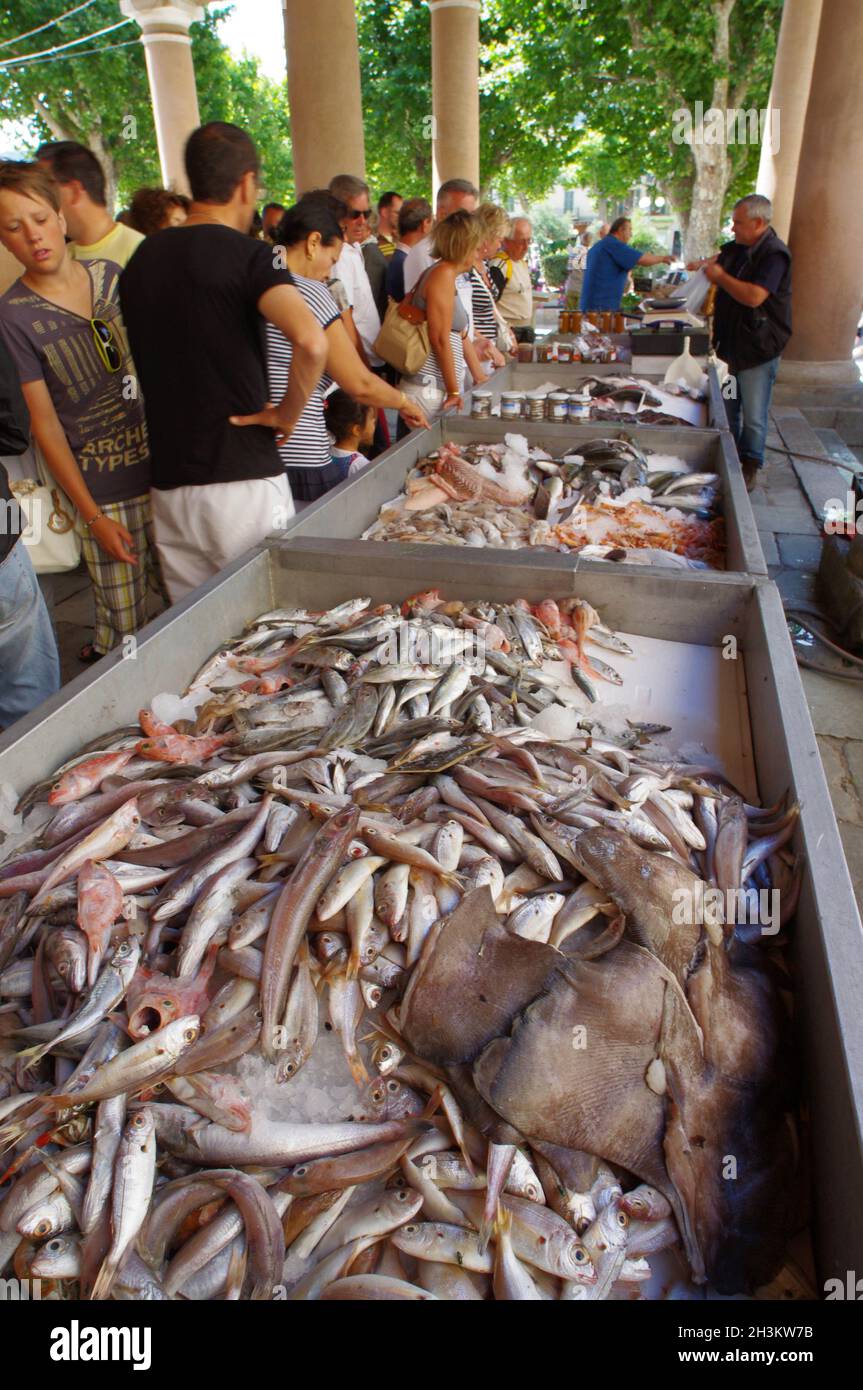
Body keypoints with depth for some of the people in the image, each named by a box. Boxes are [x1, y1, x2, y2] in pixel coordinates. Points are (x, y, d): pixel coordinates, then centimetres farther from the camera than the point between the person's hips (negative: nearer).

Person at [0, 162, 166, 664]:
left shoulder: (114, 277, 7)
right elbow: (45, 424, -5)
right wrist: (93, 516, -8)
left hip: (165, 470, 4)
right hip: (104, 493, -4)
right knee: (127, 633, -2)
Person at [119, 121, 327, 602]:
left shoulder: (143, 257, 12)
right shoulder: (249, 255, -8)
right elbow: (311, 341, -26)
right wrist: (288, 414, -11)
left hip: (168, 484, 6)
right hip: (244, 480, -6)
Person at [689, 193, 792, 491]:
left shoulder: (774, 254, -19)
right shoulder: (738, 248, 10)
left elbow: (754, 296, -31)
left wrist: (720, 276, -18)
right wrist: (705, 264, 12)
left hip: (758, 349, -9)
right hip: (730, 343, 9)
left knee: (754, 417, -1)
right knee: (727, 409, 17)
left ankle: (750, 466, 14)